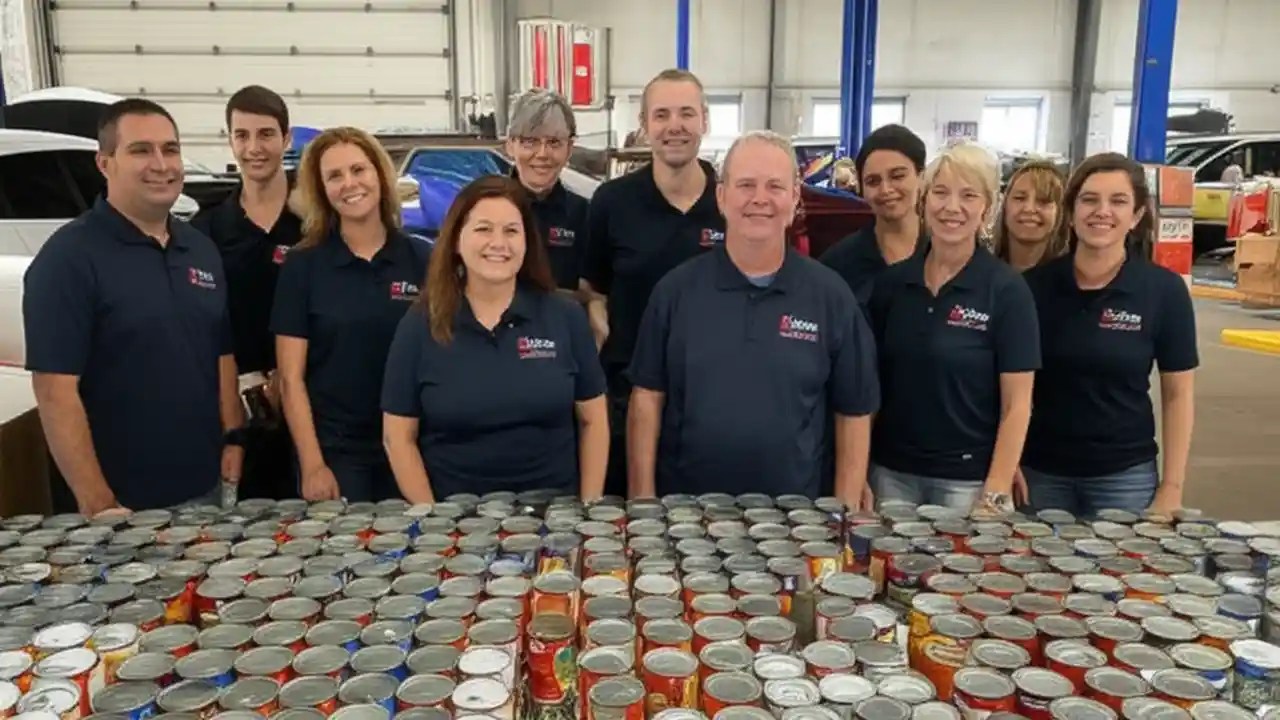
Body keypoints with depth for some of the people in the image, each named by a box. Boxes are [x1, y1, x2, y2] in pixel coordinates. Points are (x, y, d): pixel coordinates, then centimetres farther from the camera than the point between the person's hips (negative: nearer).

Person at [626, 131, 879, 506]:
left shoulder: (831, 295, -3)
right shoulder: (676, 289, -3)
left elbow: (853, 413, 2)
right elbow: (647, 398, -1)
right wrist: (644, 501, -5)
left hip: (793, 513, 0)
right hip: (684, 508, 0)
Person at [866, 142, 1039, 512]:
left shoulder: (1006, 290, -8)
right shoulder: (890, 281, 1)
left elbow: (1016, 404, -8)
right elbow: (871, 382, 7)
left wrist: (996, 494, -13)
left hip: (967, 478, -3)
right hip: (891, 472, 3)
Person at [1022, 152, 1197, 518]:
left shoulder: (1164, 290, -6)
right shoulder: (1034, 284, -4)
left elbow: (1178, 395, -1)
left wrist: (1172, 488, -4)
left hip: (1125, 474, -1)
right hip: (1041, 471, 1)